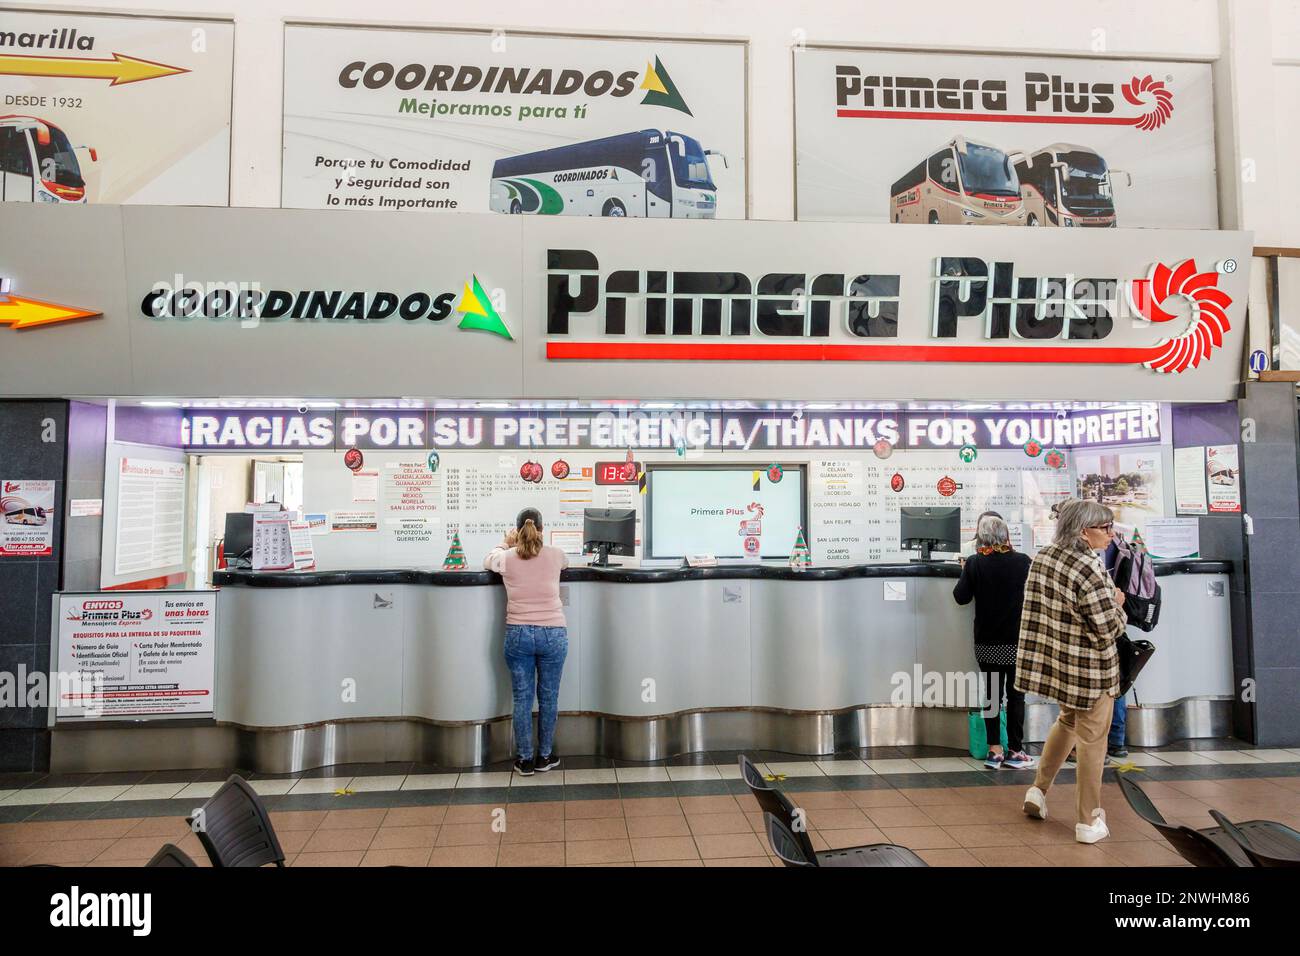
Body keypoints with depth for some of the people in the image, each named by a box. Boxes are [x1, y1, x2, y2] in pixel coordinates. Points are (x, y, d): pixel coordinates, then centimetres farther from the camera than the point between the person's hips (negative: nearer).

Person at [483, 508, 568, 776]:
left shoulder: (507, 558, -2)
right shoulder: (555, 556, -2)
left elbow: (487, 560, 22)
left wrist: (506, 543, 38)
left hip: (518, 634, 0)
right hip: (553, 634, 0)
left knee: (522, 698, 9)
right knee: (548, 697, 11)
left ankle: (525, 760, 16)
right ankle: (545, 757, 21)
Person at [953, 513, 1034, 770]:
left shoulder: (974, 563, -9)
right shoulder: (1022, 561, -10)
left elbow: (961, 597, -5)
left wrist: (965, 572, 10)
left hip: (987, 643, 1)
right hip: (1017, 641, -1)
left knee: (992, 695, 10)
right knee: (1016, 695, 9)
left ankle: (994, 750, 13)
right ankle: (1015, 751, 15)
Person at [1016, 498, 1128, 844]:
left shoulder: (1041, 557, 0)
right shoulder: (1090, 571, -25)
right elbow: (1108, 629, -21)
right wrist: (1118, 604, -2)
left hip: (1053, 660, 7)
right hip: (1089, 670, -7)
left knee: (1068, 720, 28)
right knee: (1091, 740, 8)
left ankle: (1038, 790, 31)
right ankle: (1088, 822, 20)